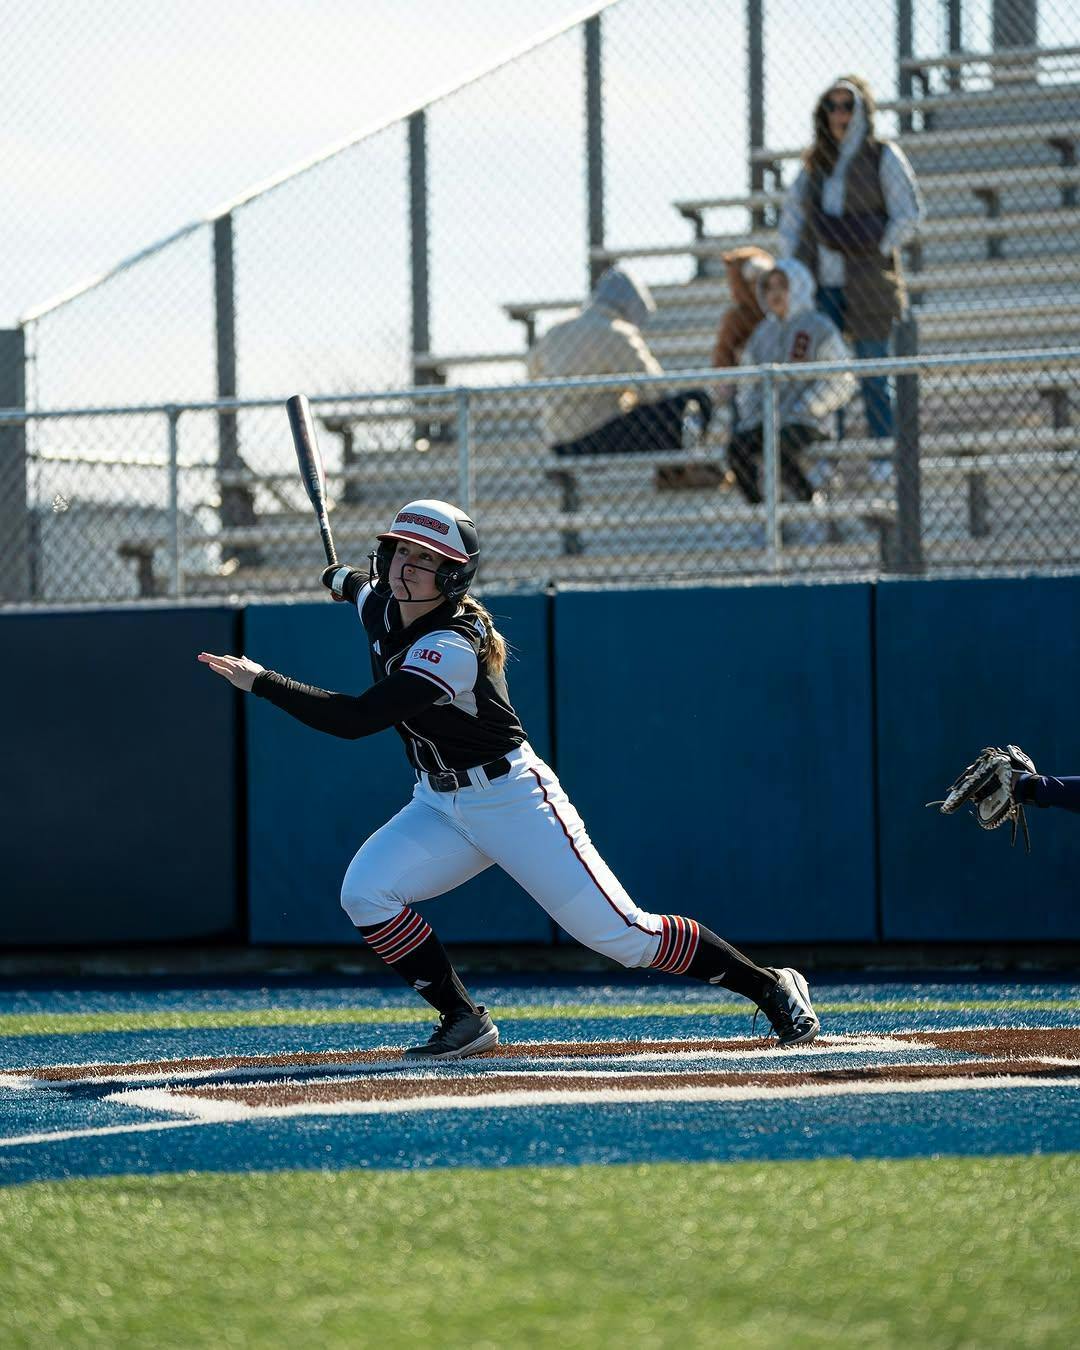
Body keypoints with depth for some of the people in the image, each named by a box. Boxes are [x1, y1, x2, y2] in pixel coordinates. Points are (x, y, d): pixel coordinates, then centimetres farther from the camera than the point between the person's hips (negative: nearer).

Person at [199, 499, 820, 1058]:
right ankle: (465, 1022, -2)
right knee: (366, 893, -15)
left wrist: (261, 681, -31)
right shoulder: (379, 604, -4)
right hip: (440, 805, 8)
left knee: (622, 933, -10)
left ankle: (769, 986, 7)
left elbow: (354, 719, -35)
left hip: (513, 799, -8)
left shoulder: (450, 650, -30)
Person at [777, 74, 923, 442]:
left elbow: (909, 214, -2)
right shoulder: (816, 163, 15)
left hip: (866, 285, -4)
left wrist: (878, 253, -10)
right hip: (821, 284, 4)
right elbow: (791, 216, 20)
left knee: (872, 378, -4)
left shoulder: (882, 157, 2)